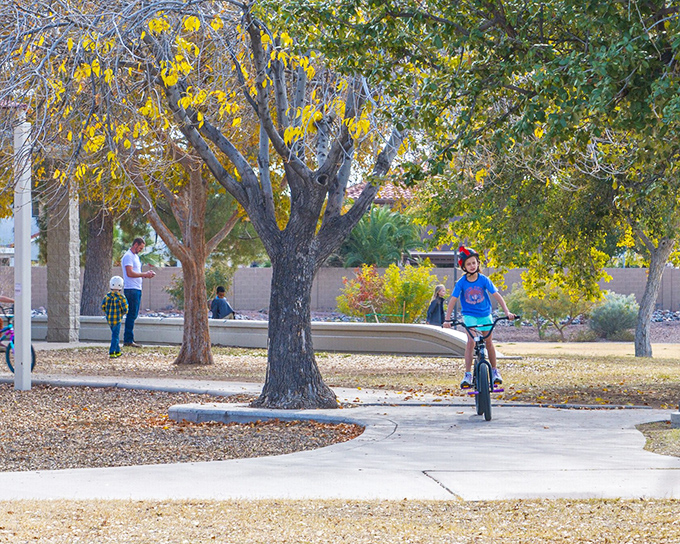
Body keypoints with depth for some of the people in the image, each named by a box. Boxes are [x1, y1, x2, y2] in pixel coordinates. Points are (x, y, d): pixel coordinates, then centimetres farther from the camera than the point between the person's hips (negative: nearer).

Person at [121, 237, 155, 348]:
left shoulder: (135, 256, 21)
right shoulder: (128, 256, -10)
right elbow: (130, 273, -20)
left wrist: (147, 274, 9)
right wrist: (145, 274, -15)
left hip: (137, 289, 10)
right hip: (131, 289, -10)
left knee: (134, 314, 10)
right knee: (131, 315, -10)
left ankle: (129, 339, 13)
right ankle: (128, 340, -9)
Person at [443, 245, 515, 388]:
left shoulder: (484, 280, -12)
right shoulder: (461, 283, -13)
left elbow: (496, 295, -13)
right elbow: (453, 300, -14)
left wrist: (507, 312, -22)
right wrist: (447, 319, -22)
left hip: (485, 314, 1)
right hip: (469, 315, -1)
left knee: (488, 342, 7)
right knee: (471, 341, -17)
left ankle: (494, 371, 26)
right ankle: (468, 374, -15)